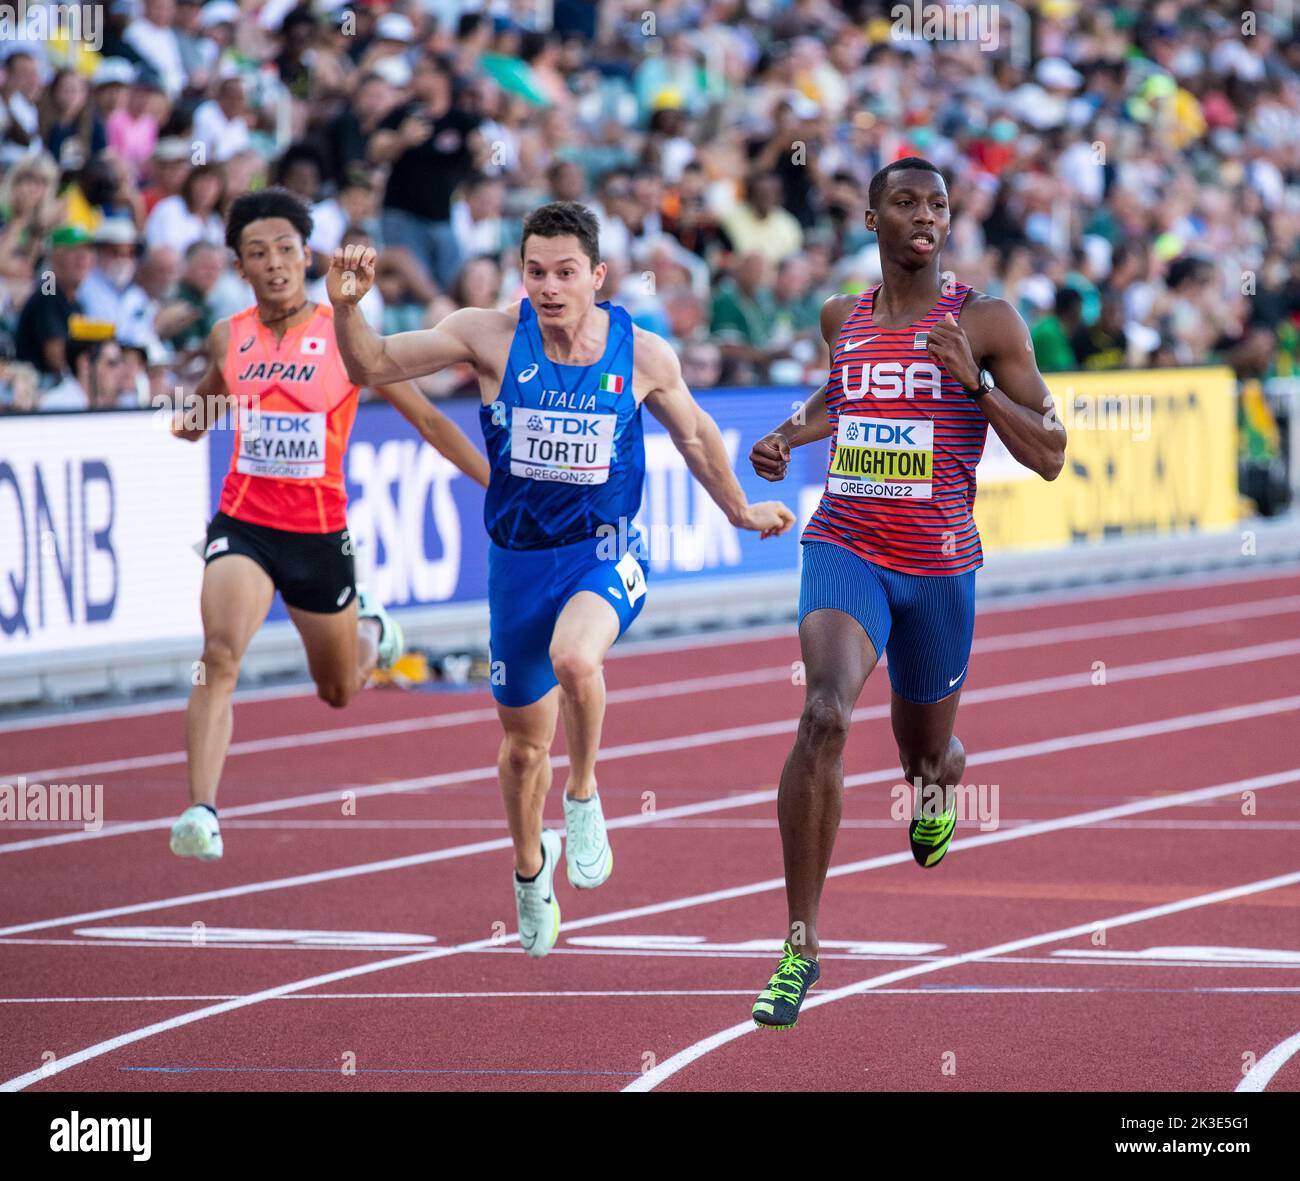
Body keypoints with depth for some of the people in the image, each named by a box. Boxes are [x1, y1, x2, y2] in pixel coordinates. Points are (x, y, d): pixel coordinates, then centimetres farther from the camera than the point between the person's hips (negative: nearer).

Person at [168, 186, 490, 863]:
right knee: (220, 656, -25)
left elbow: (425, 418, -1)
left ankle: (370, 629, 53)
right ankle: (201, 811, -29)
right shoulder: (228, 338, 1)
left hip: (320, 533, -1)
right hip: (243, 524, 1)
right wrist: (186, 420, -3)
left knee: (340, 692, 17)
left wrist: (498, 484, -4)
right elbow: (203, 411, 22)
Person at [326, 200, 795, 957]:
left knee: (573, 656, -35)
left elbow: (695, 434, 11)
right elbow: (373, 367, -10)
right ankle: (530, 869, 43)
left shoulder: (642, 355, -8)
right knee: (525, 744, 13)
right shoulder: (491, 337, -10)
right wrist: (348, 307, -29)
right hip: (520, 557, 2)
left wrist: (740, 511, 21)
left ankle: (585, 795, -7)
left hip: (607, 553, -2)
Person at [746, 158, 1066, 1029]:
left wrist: (973, 379, -18)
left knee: (926, 754, 17)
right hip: (845, 548, 0)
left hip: (940, 565, 0)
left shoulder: (987, 322, -4)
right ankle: (802, 943, -24)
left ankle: (937, 781, 61)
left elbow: (1050, 457, -6)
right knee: (826, 714, -26)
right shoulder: (842, 317, 7)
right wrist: (790, 434, 11)